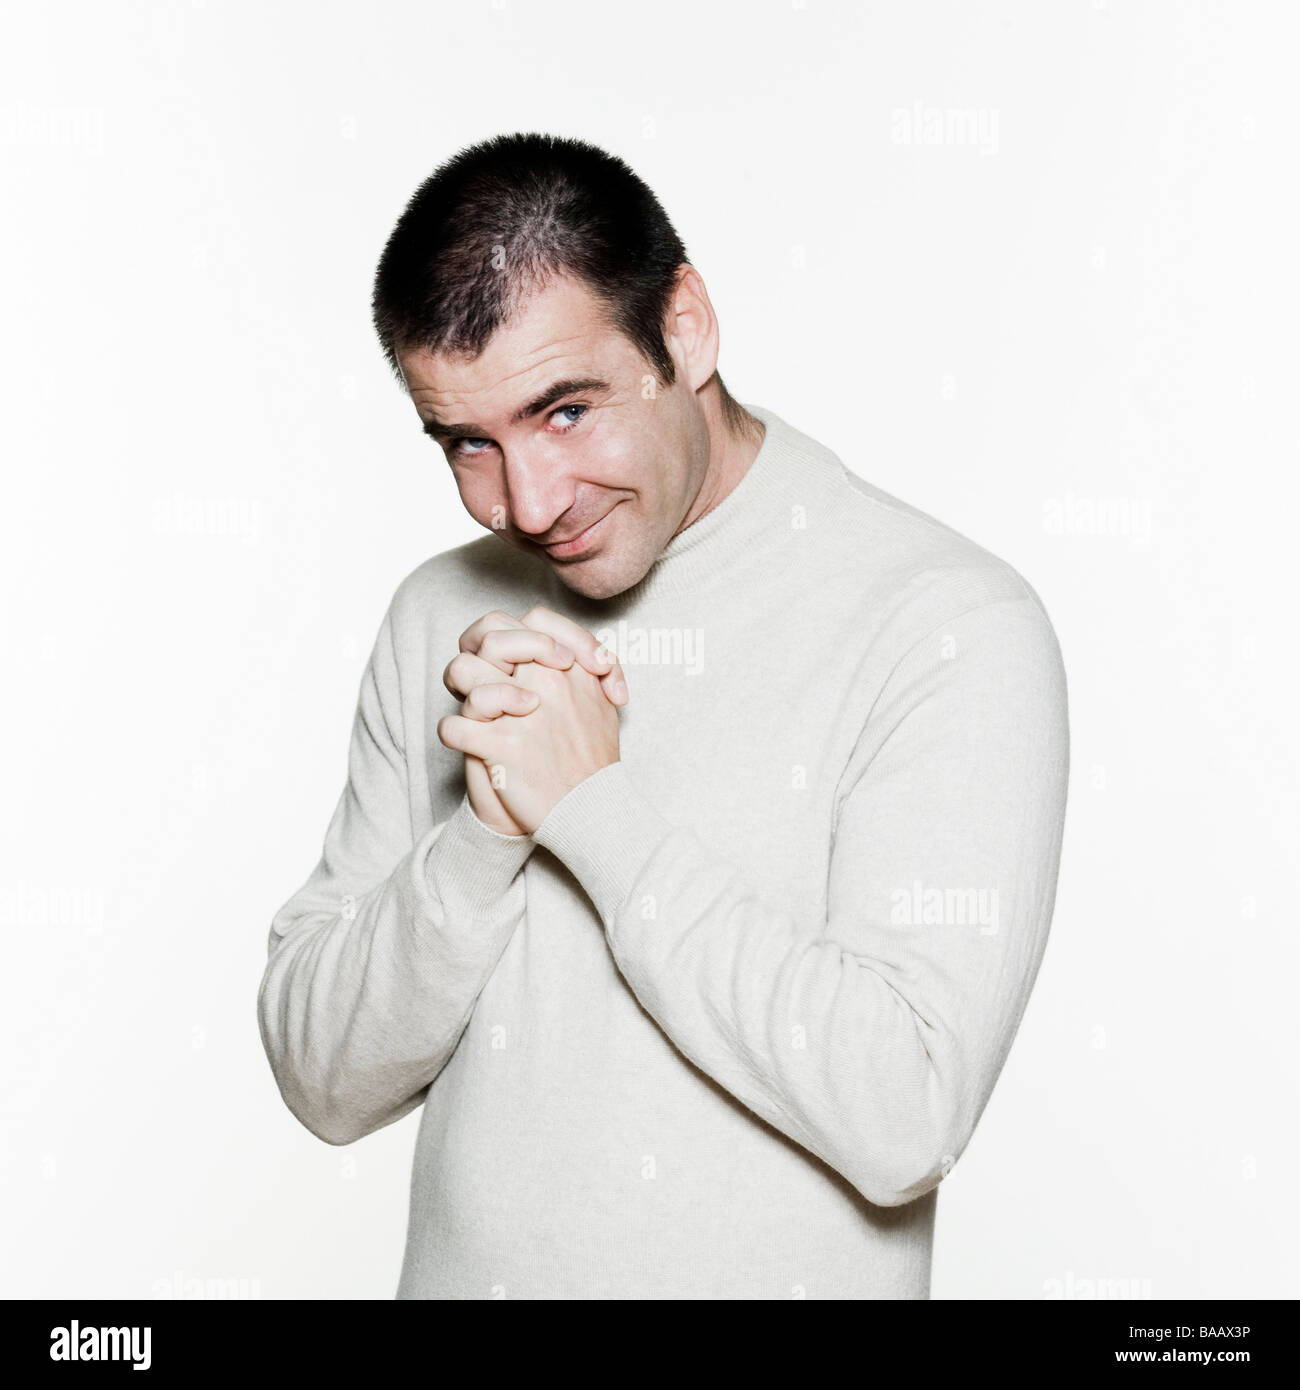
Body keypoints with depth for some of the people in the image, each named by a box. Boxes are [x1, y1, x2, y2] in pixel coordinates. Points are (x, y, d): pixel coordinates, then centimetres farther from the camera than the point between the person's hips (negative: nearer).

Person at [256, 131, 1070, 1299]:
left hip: (778, 1270, -4)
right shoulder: (441, 616, -1)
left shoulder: (952, 628, -16)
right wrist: (485, 832, -18)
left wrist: (595, 806, -21)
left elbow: (908, 1117, -24)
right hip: (460, 1266, 4)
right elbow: (326, 1081, -2)